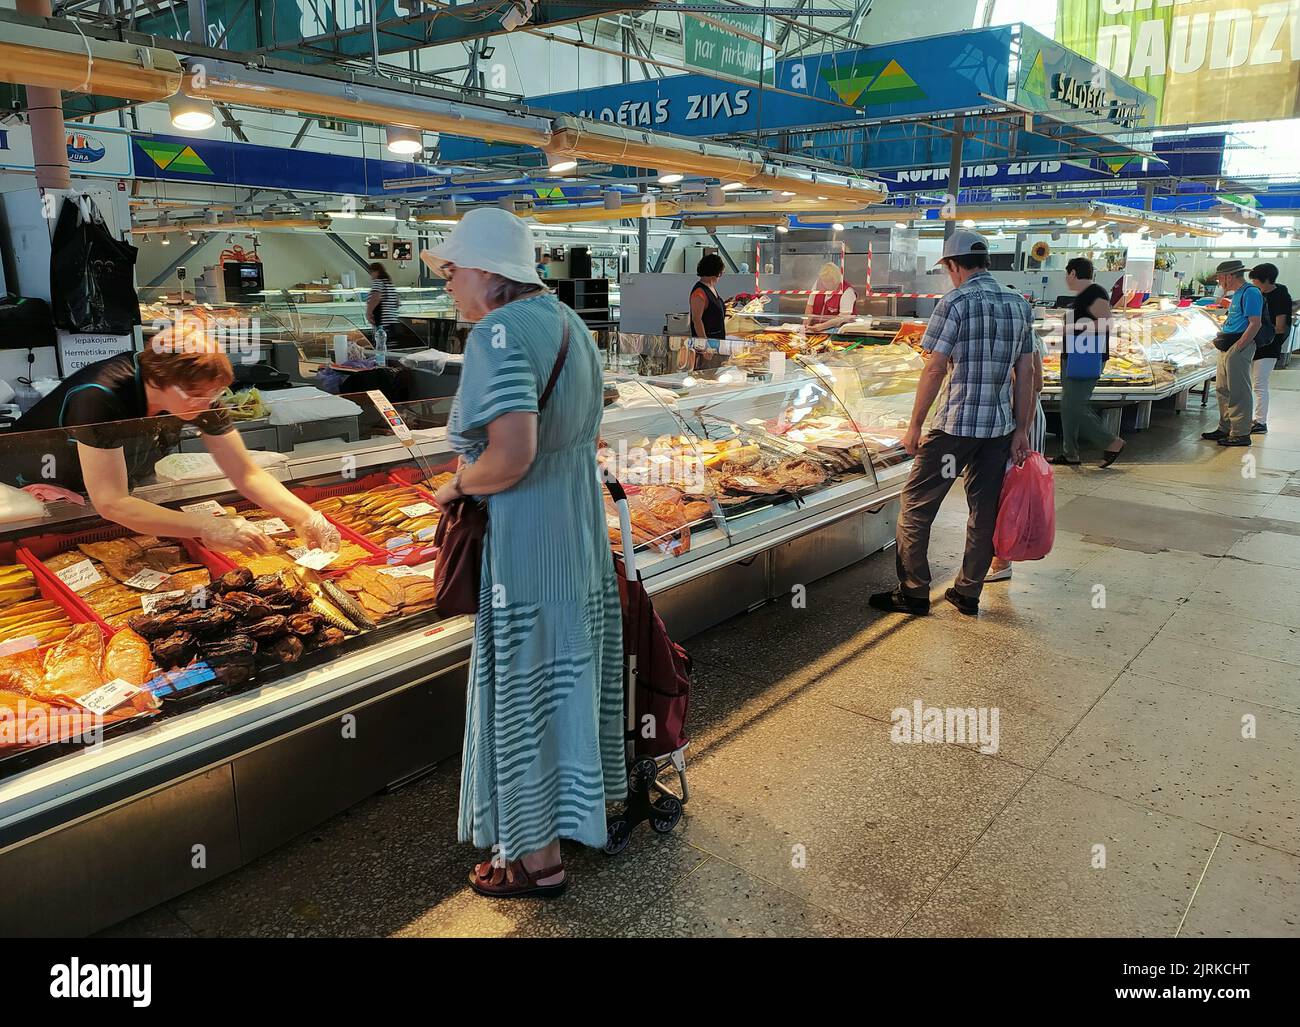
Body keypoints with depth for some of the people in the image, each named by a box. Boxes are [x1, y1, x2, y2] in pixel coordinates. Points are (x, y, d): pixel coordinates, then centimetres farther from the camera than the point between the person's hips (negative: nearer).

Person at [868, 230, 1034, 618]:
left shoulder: (955, 303, -10)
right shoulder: (1020, 306, 9)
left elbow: (935, 370, -12)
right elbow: (1026, 374, 9)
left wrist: (915, 425, -5)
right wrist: (1021, 430, 12)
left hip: (955, 425, -6)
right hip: (1000, 425, 7)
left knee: (915, 505, 5)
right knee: (984, 510, 12)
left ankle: (913, 592, 9)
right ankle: (968, 593, 22)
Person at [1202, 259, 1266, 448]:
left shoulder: (1250, 293, -12)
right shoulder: (1237, 294, 18)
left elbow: (1255, 323, -19)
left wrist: (1238, 347, -22)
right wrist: (1222, 340, 14)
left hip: (1239, 347, -10)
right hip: (1227, 347, 10)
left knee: (1238, 391, -7)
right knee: (1223, 389, 16)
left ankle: (1241, 434, -3)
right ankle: (1225, 428, 25)